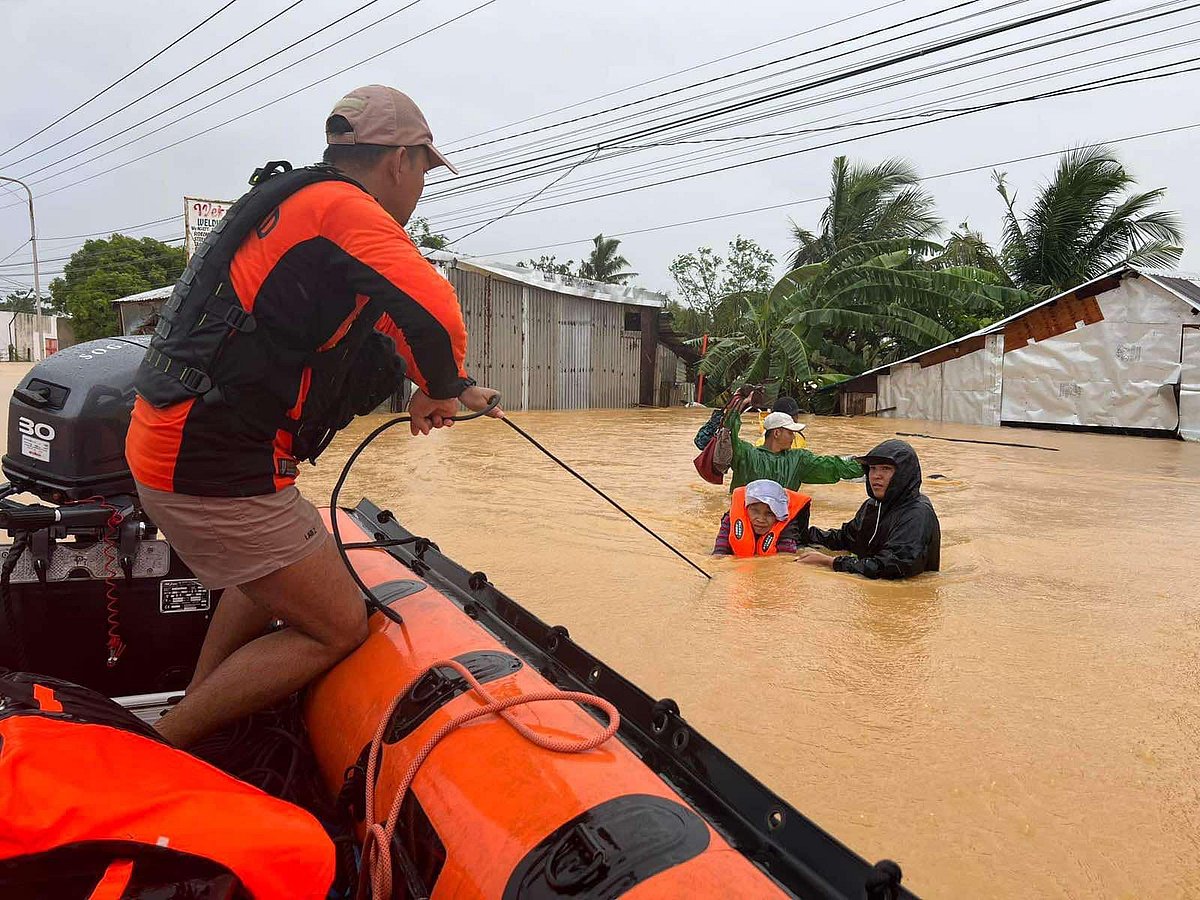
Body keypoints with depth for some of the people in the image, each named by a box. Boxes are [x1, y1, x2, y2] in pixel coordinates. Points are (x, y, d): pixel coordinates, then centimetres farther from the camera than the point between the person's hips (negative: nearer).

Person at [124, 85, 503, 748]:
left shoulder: (292, 203, 18)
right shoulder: (346, 208, -14)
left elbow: (352, 337, 24)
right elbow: (434, 318, -27)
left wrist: (453, 388, 22)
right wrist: (436, 391, -6)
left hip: (168, 442, 10)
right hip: (213, 474, -10)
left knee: (274, 576, 31)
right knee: (338, 630, -1)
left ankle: (189, 711, 35)